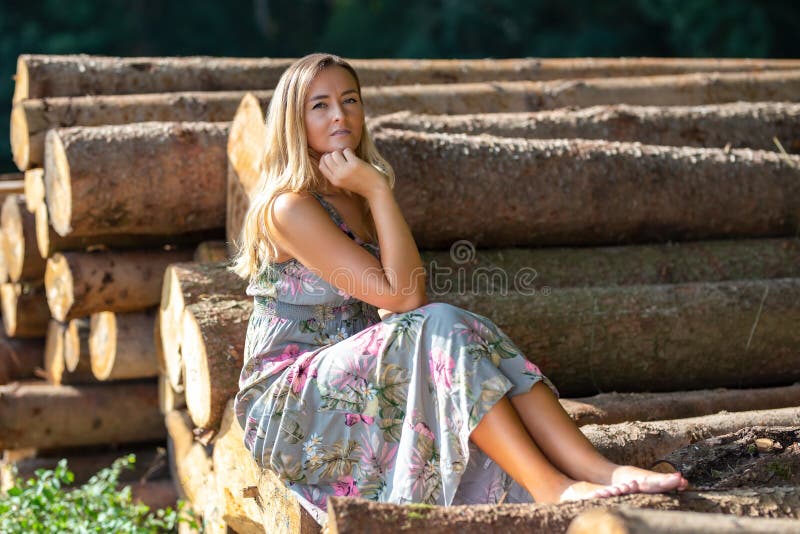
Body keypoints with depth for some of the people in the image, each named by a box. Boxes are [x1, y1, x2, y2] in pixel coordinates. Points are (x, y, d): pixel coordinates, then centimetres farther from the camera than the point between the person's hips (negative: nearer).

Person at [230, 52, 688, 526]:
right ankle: (549, 487, -33)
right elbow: (399, 295, -20)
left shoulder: (354, 201, 13)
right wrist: (379, 191, -20)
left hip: (356, 374, 7)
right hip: (288, 403, -7)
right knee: (440, 327, -28)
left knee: (473, 334, -17)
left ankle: (600, 470, -29)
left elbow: (408, 294, 7)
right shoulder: (289, 208, -15)